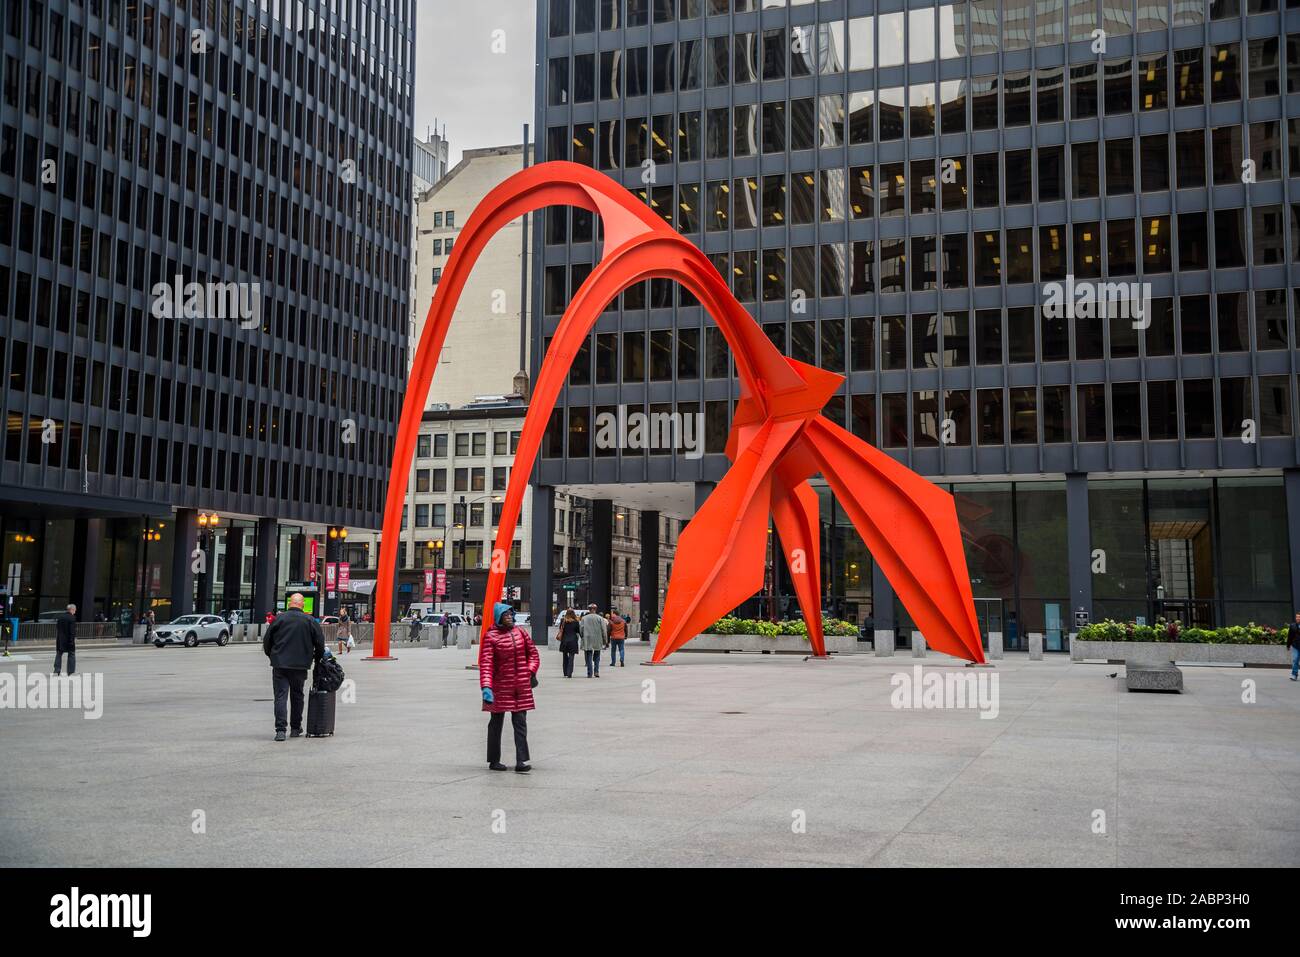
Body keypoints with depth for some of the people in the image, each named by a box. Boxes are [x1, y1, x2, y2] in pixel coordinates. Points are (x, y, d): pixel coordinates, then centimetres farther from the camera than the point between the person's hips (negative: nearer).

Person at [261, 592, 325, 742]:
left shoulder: (279, 618, -3)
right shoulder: (310, 621, -2)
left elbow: (267, 640, 2)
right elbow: (320, 642, 2)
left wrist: (272, 656, 19)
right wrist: (317, 659, 19)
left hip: (280, 664, -1)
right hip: (300, 665, 1)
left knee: (281, 696, -1)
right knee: (297, 696, 16)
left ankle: (280, 729, -11)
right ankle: (296, 728, 24)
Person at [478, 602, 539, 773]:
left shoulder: (520, 632, 7)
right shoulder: (490, 637, -9)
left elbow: (533, 653, 16)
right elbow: (485, 663, -17)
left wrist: (531, 672, 1)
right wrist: (486, 687, -28)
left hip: (522, 687, 4)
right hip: (500, 687, -4)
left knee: (520, 723, 0)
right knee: (496, 723, 9)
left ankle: (521, 761, -1)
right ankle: (494, 761, 20)